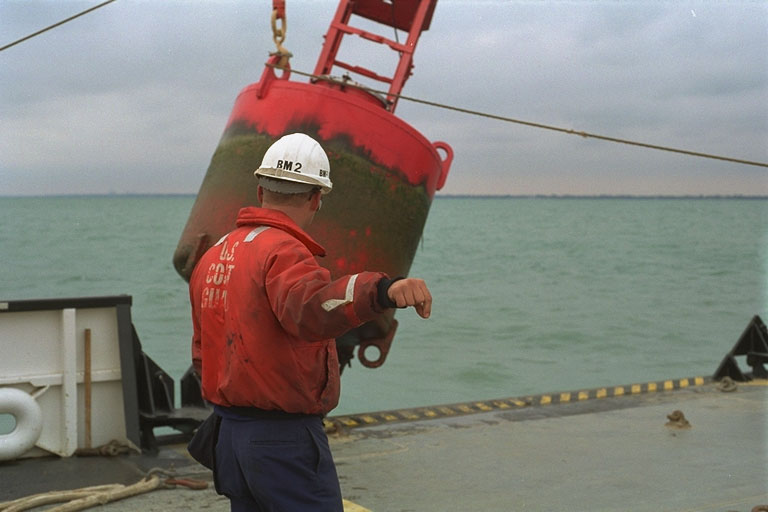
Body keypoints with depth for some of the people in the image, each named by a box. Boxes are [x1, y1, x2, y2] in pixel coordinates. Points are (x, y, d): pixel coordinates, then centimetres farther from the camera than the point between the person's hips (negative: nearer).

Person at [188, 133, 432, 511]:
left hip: (227, 436, 9)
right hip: (285, 440, -8)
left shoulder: (213, 257, 11)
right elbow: (311, 308, -40)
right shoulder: (284, 252, -16)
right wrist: (383, 290, -55)